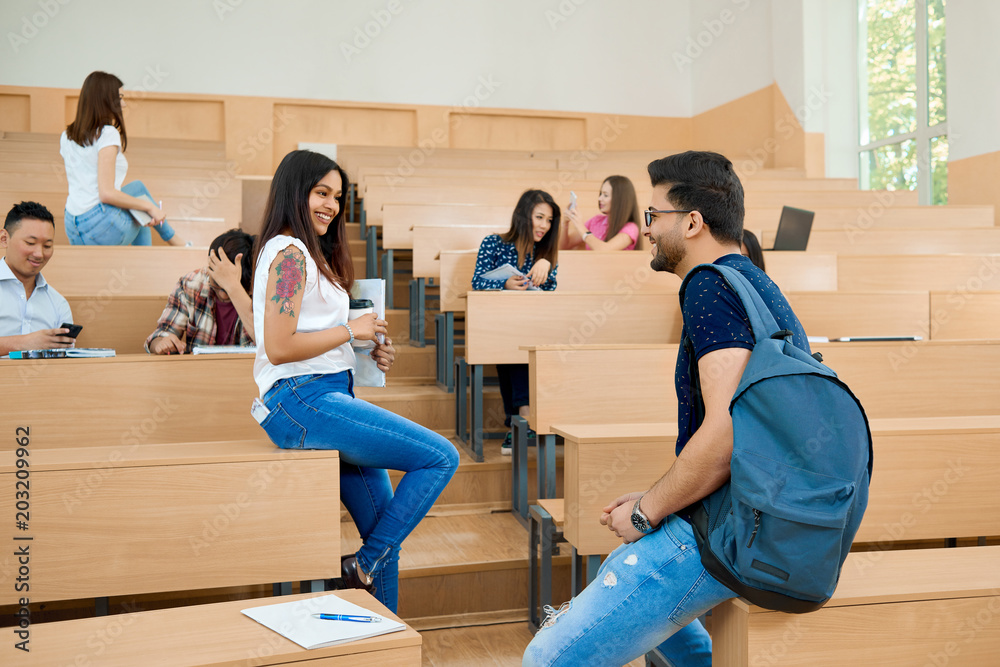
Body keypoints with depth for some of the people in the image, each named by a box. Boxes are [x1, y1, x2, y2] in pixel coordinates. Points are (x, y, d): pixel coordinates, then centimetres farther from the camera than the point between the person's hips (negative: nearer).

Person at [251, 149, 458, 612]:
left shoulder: (307, 253, 21)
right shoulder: (289, 253, -10)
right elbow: (278, 348, -19)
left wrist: (368, 350, 8)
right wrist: (350, 330, -10)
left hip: (327, 395, 10)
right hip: (303, 402, -10)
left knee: (385, 528, 9)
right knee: (442, 457, -14)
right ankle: (364, 565, -3)